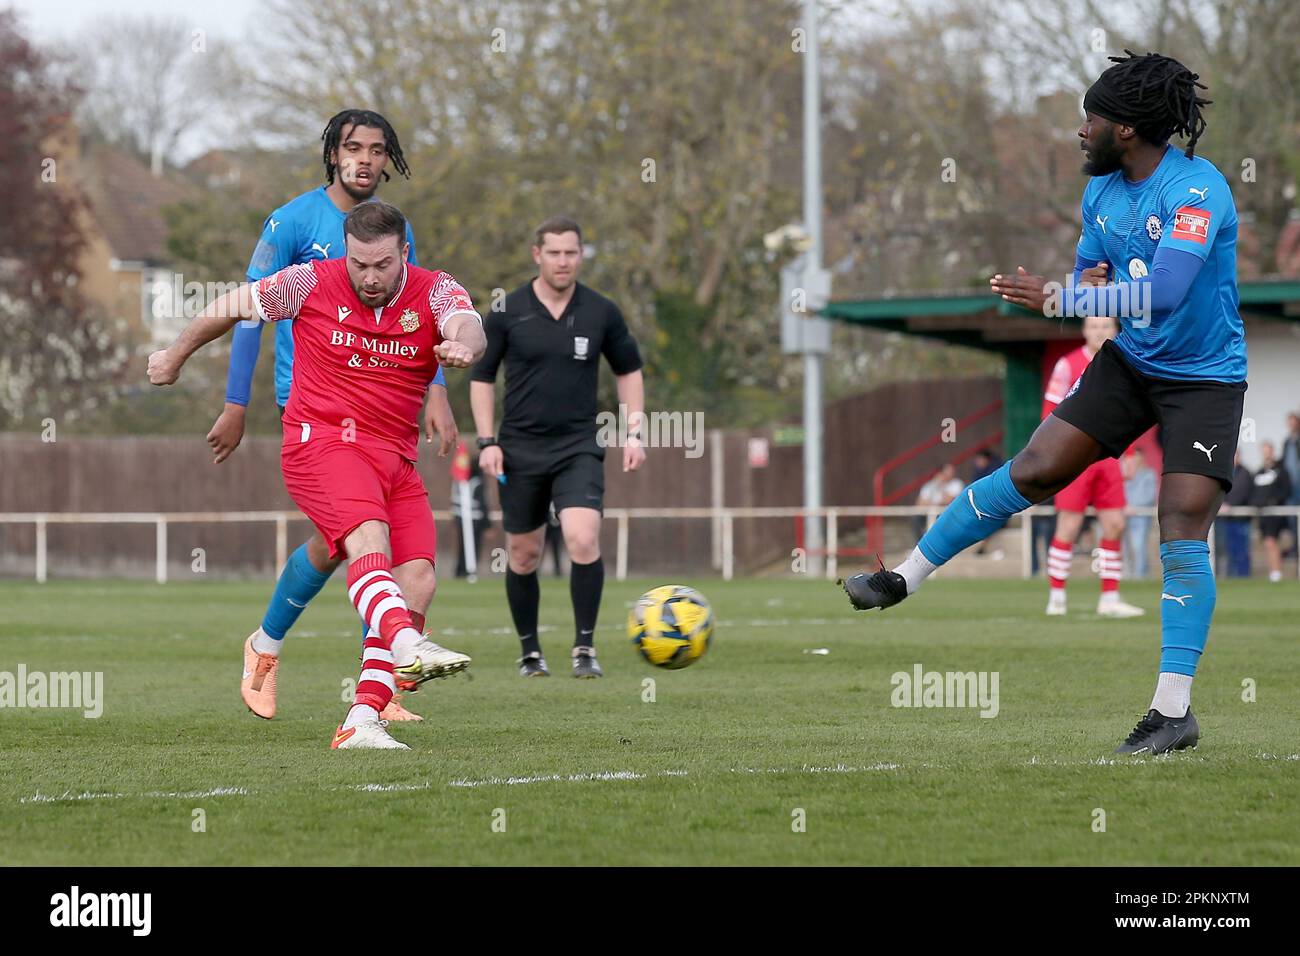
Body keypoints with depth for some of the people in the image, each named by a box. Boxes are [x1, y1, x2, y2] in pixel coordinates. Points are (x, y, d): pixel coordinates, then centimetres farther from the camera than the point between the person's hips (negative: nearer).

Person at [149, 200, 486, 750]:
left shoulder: (434, 292, -1)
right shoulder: (311, 283, -3)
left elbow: (467, 325, -24)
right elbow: (230, 307, 12)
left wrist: (463, 344, -50)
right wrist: (175, 357, 25)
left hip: (396, 458, 4)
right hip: (321, 441, -4)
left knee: (418, 580, -9)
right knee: (369, 539, -31)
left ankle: (360, 723, -11)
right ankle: (409, 648, -57)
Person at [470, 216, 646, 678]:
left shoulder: (601, 313, 0)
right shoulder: (507, 312, -3)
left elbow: (628, 370, 13)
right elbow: (482, 376, 5)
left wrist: (634, 432, 5)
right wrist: (487, 441, -3)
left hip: (578, 448, -1)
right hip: (520, 449, 1)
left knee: (583, 540, -20)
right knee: (523, 554, 8)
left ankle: (585, 647, -8)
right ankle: (529, 651, 25)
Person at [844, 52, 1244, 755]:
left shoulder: (1196, 190, -25)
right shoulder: (1101, 191, 1)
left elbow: (1164, 292, -36)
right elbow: (1086, 277, 14)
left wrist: (1056, 298, -31)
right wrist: (1082, 284, -12)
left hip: (1204, 380, -7)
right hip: (1131, 361, 7)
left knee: (1182, 536, -14)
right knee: (1030, 473, 0)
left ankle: (1174, 712, -9)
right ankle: (903, 579, 11)